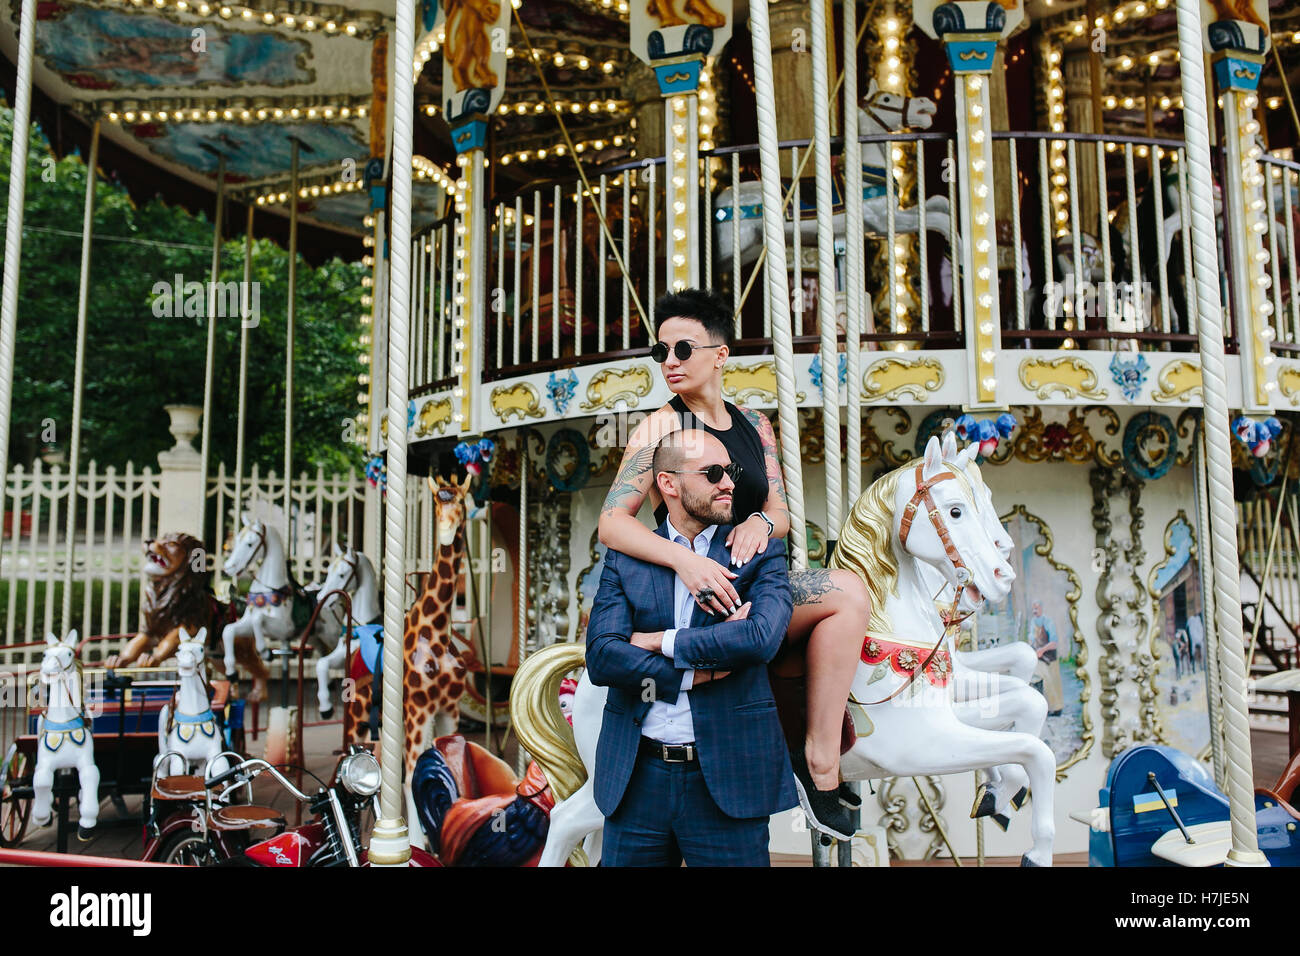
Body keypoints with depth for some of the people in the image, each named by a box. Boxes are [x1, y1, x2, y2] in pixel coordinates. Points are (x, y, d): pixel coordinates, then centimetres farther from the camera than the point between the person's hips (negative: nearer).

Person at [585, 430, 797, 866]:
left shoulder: (760, 552, 2)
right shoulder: (625, 558, 5)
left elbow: (761, 637, -16)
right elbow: (601, 657, -7)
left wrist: (662, 641, -11)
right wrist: (695, 671, -15)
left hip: (726, 780, -1)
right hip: (637, 779, 2)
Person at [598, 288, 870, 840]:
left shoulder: (753, 425, 14)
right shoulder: (663, 427, -5)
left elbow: (781, 514, 9)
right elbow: (611, 524, -14)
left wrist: (761, 522, -16)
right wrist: (684, 560, -31)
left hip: (751, 583, 7)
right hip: (700, 603, -7)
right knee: (847, 593, -21)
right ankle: (820, 764, -15)